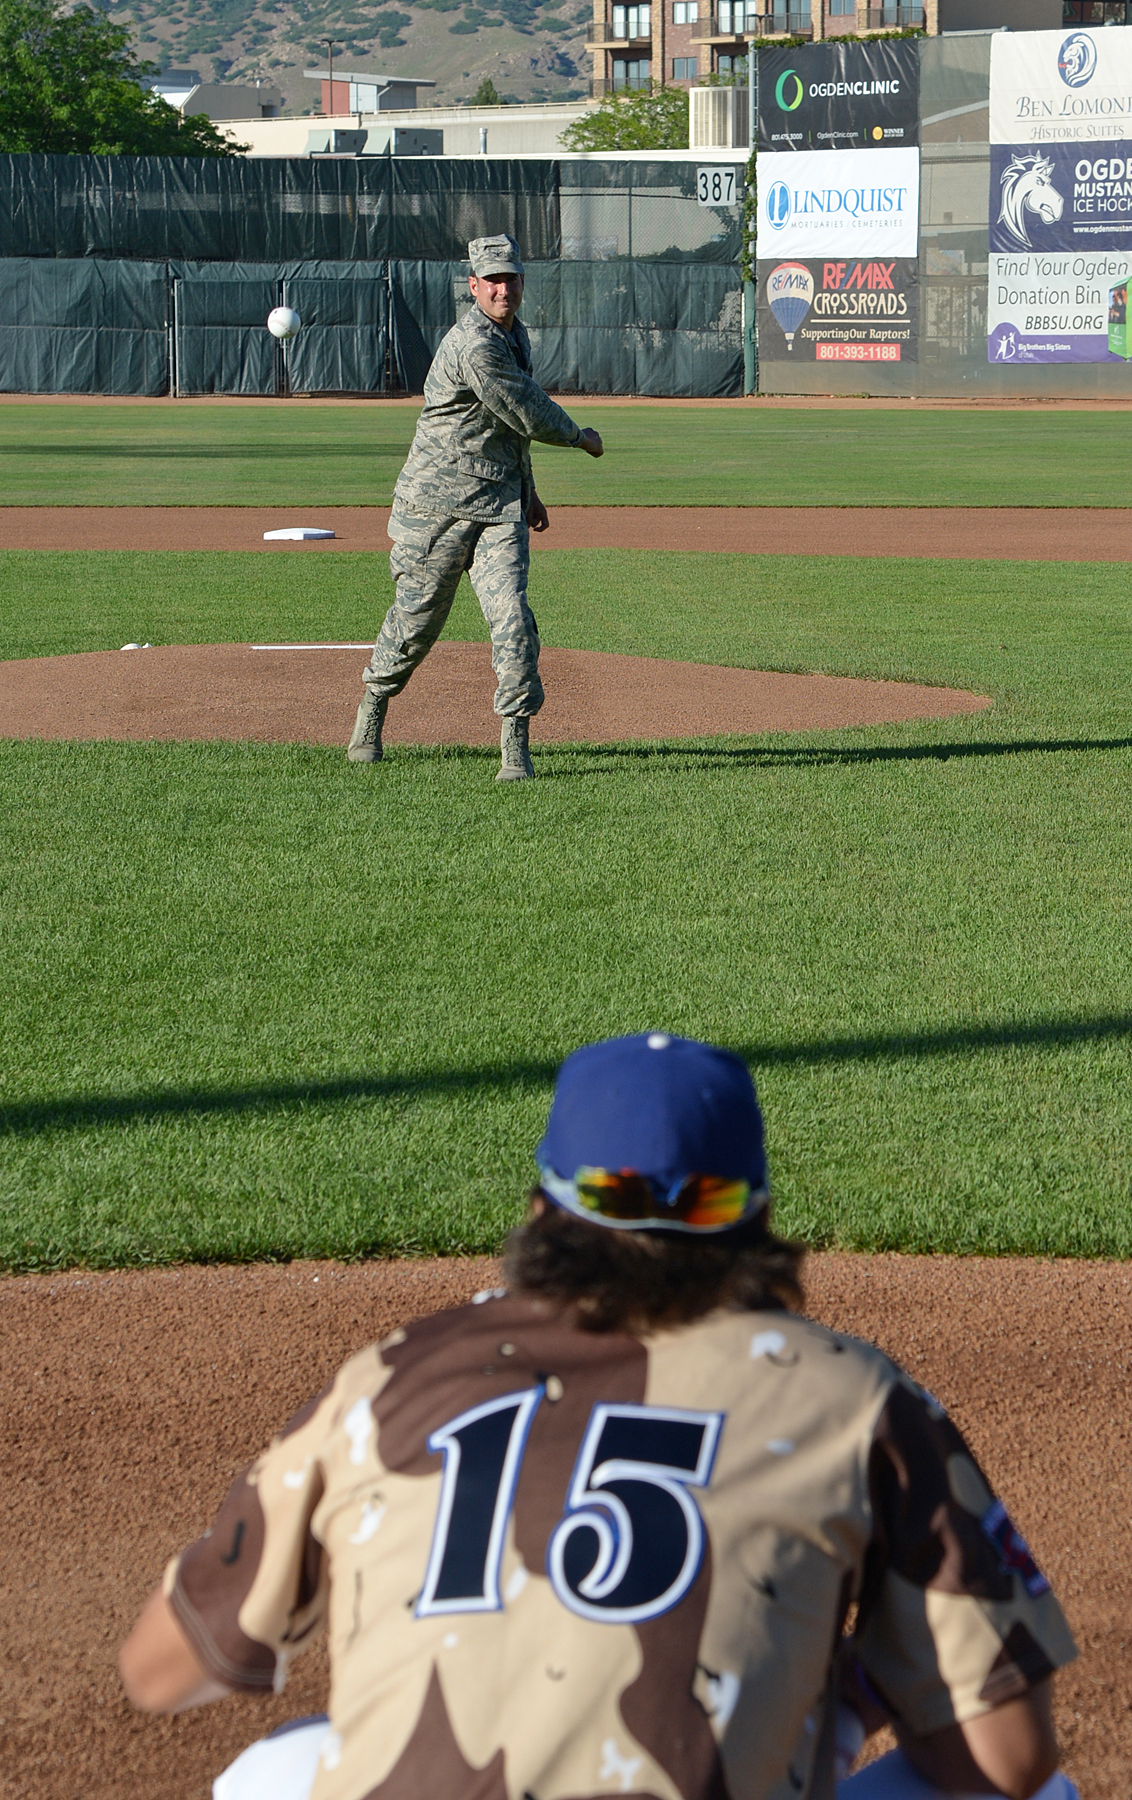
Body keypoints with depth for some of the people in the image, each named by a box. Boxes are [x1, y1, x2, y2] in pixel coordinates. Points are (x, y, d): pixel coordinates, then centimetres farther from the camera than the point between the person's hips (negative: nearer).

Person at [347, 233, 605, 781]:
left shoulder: (515, 335, 13)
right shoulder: (474, 345, -18)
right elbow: (529, 415, -15)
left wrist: (526, 490, 25)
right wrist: (580, 437, 3)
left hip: (500, 504, 6)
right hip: (440, 499, -6)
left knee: (511, 615, -10)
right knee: (417, 616, 6)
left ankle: (516, 746, -11)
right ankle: (373, 706, 32)